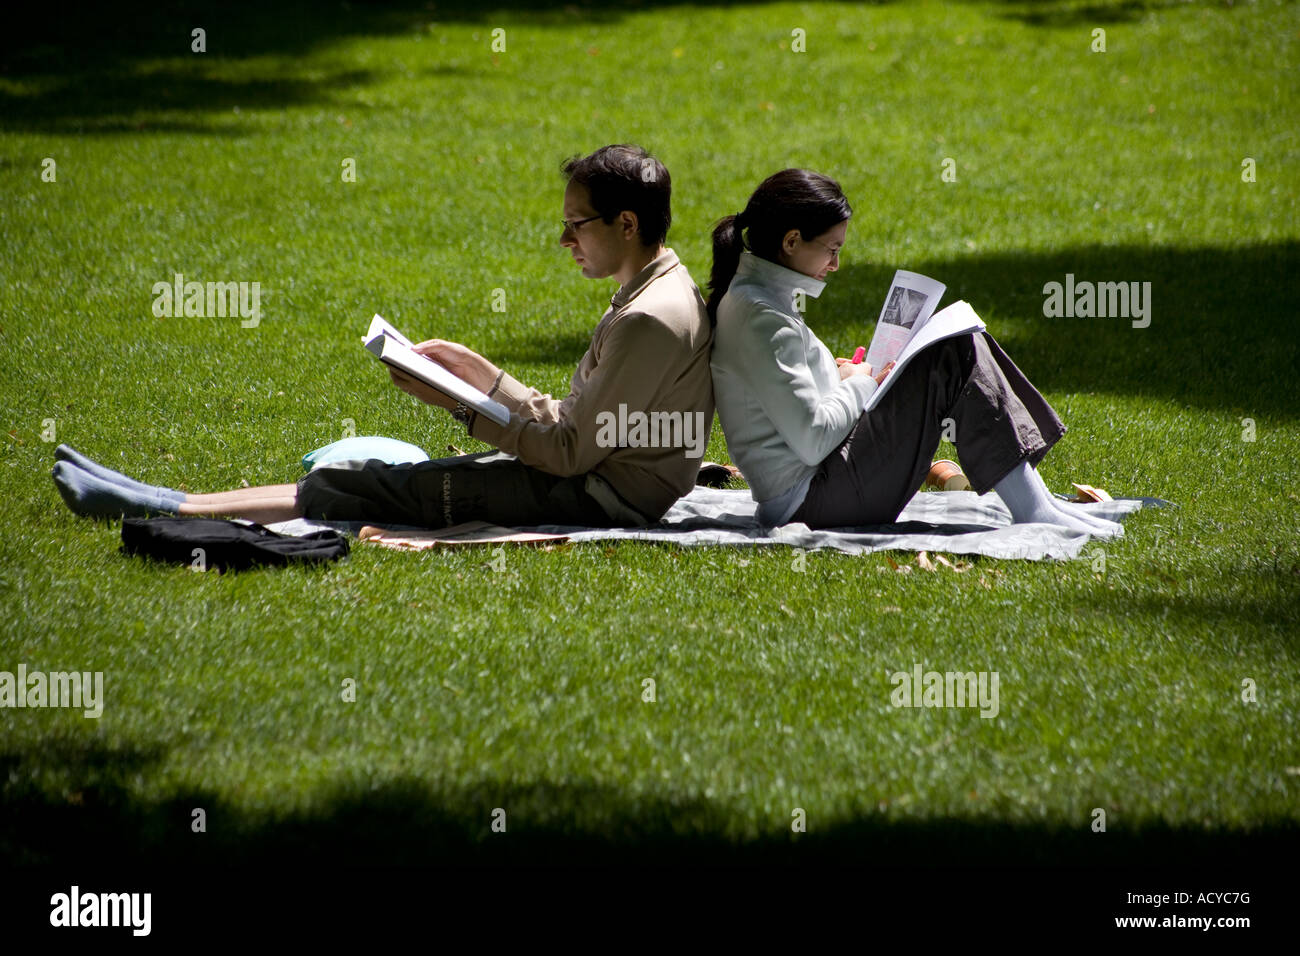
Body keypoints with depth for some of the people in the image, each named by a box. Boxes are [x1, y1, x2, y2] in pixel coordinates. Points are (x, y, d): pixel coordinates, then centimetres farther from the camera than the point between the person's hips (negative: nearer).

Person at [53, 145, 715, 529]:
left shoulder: (650, 320, -19)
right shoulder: (656, 294, 15)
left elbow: (570, 452, -20)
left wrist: (460, 405, -14)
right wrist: (469, 366, 12)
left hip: (602, 498, -10)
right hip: (597, 475, 10)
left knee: (374, 487, -12)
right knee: (371, 477, 4)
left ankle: (166, 511, -13)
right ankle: (165, 503, 1)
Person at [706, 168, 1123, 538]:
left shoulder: (749, 297, 13)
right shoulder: (760, 316, -18)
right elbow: (812, 439, -22)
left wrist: (835, 375, 7)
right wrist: (858, 385, -5)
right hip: (808, 502, -10)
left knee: (961, 343, 8)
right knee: (954, 356, -15)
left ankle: (1033, 495, 3)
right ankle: (1030, 508, -13)